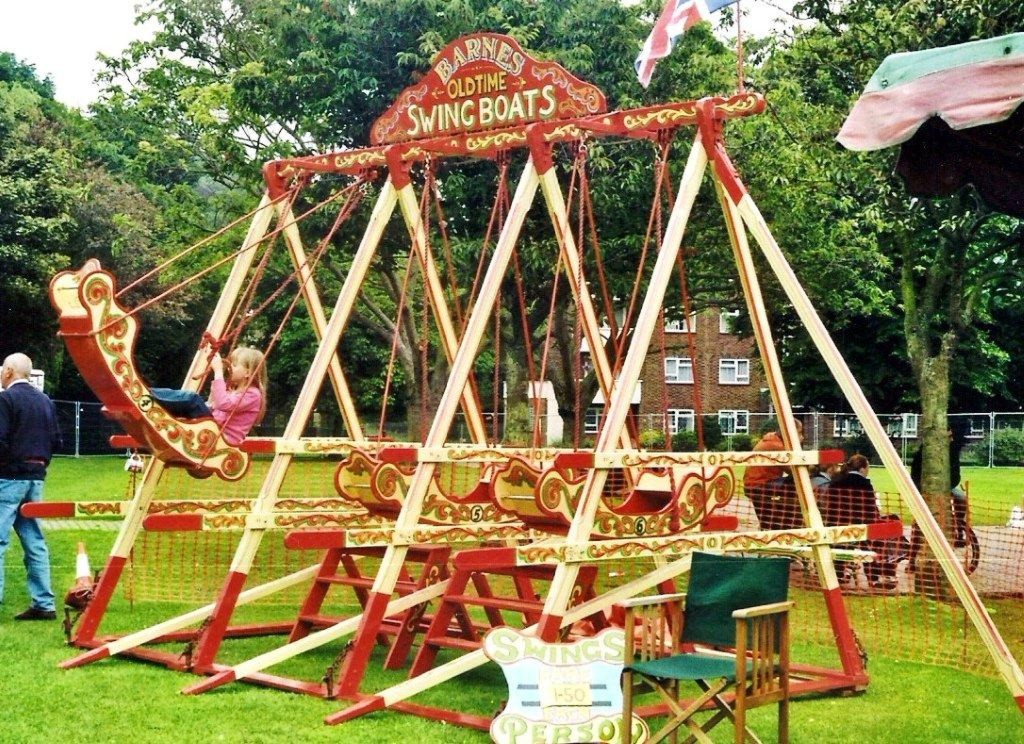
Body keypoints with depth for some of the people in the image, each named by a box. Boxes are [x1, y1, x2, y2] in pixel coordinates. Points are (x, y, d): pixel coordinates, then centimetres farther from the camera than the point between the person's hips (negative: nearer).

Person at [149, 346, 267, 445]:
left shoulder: (252, 394, -6)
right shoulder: (233, 390, 26)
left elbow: (224, 404, -25)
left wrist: (218, 371, -20)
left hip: (224, 438, -9)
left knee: (192, 399, -23)